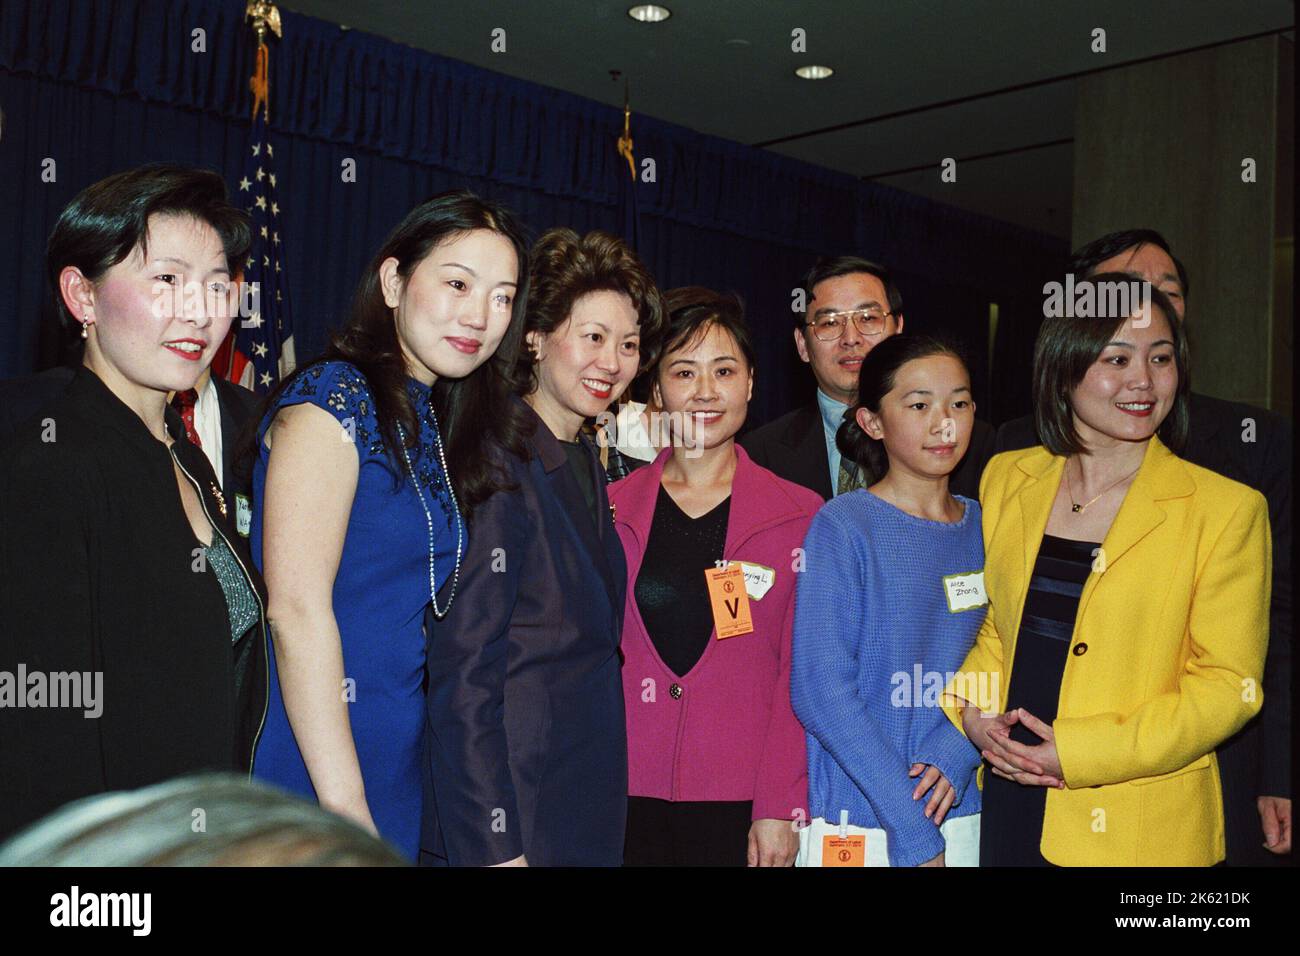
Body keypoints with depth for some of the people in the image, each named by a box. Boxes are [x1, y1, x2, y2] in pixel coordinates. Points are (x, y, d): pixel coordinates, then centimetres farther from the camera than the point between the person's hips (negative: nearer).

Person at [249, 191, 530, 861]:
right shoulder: (334, 397, -12)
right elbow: (296, 606, -19)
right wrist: (344, 805, -21)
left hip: (399, 755, 8)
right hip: (310, 771, -7)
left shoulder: (432, 426, 12)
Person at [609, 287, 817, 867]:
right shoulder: (610, 508, 5)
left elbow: (800, 674, 0)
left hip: (740, 803, -1)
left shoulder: (801, 516, 2)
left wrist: (780, 809, -7)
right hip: (626, 795, 1)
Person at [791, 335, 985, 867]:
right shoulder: (842, 527, -10)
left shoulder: (983, 526, 4)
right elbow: (819, 688, -15)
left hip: (966, 812, 4)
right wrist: (912, 830, -17)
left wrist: (957, 756, -13)